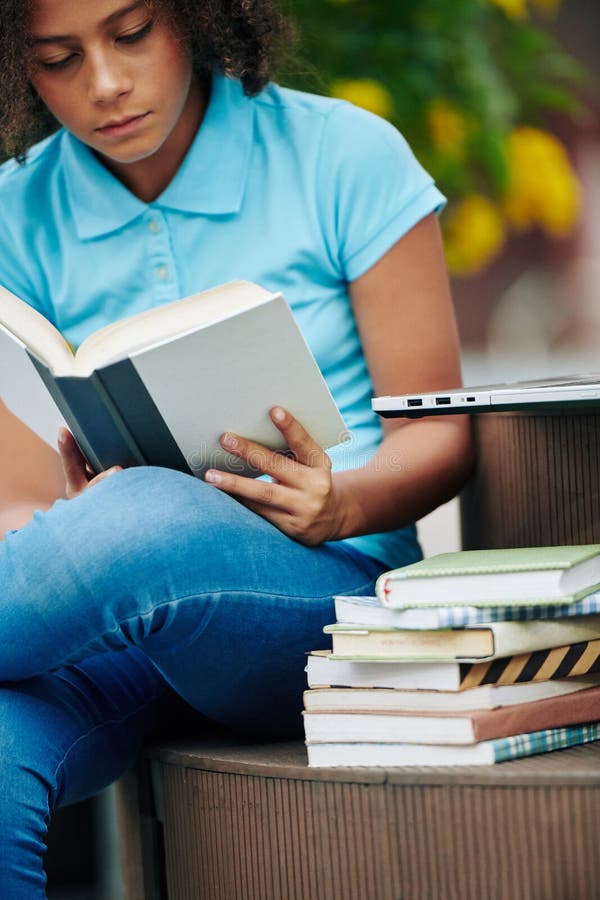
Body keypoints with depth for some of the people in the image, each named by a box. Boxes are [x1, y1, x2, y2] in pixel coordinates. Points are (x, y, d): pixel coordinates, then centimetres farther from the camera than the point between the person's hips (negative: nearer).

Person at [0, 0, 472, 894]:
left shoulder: (342, 157, 0)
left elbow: (436, 434, 3)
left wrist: (340, 505, -19)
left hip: (329, 590, -2)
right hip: (114, 619, 2)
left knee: (150, 517, -39)